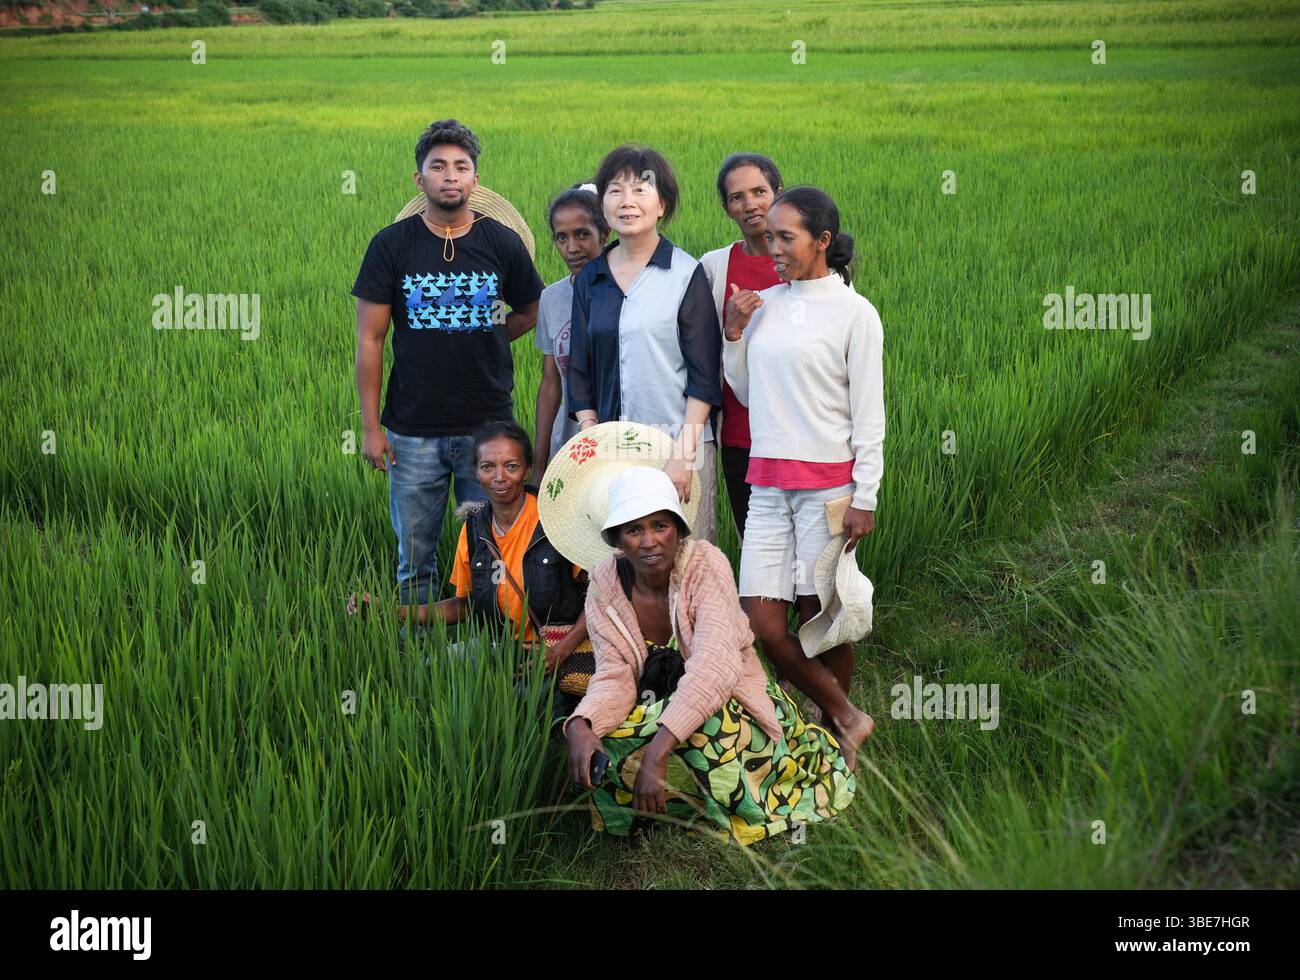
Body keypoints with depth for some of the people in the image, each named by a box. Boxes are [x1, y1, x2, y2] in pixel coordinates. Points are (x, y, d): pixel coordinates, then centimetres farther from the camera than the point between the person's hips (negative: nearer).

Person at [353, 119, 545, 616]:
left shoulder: (502, 243, 2)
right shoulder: (391, 245, 0)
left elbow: (531, 313, 18)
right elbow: (369, 340, 0)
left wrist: (479, 343, 6)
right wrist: (371, 426, -4)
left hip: (488, 426, 1)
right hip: (414, 432, 0)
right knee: (415, 560, 7)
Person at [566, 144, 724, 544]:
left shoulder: (687, 275, -2)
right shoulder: (590, 279, 11)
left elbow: (704, 376, -4)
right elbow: (580, 373, 12)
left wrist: (683, 454, -12)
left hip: (681, 441, -4)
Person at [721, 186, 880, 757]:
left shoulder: (853, 313, -4)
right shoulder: (762, 304, 11)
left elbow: (869, 414, -4)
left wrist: (865, 498, -9)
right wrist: (733, 334, 4)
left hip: (829, 483, -5)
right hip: (767, 483, 5)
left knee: (820, 616, 2)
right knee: (762, 624, -3)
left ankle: (833, 733, 21)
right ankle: (847, 717, 14)